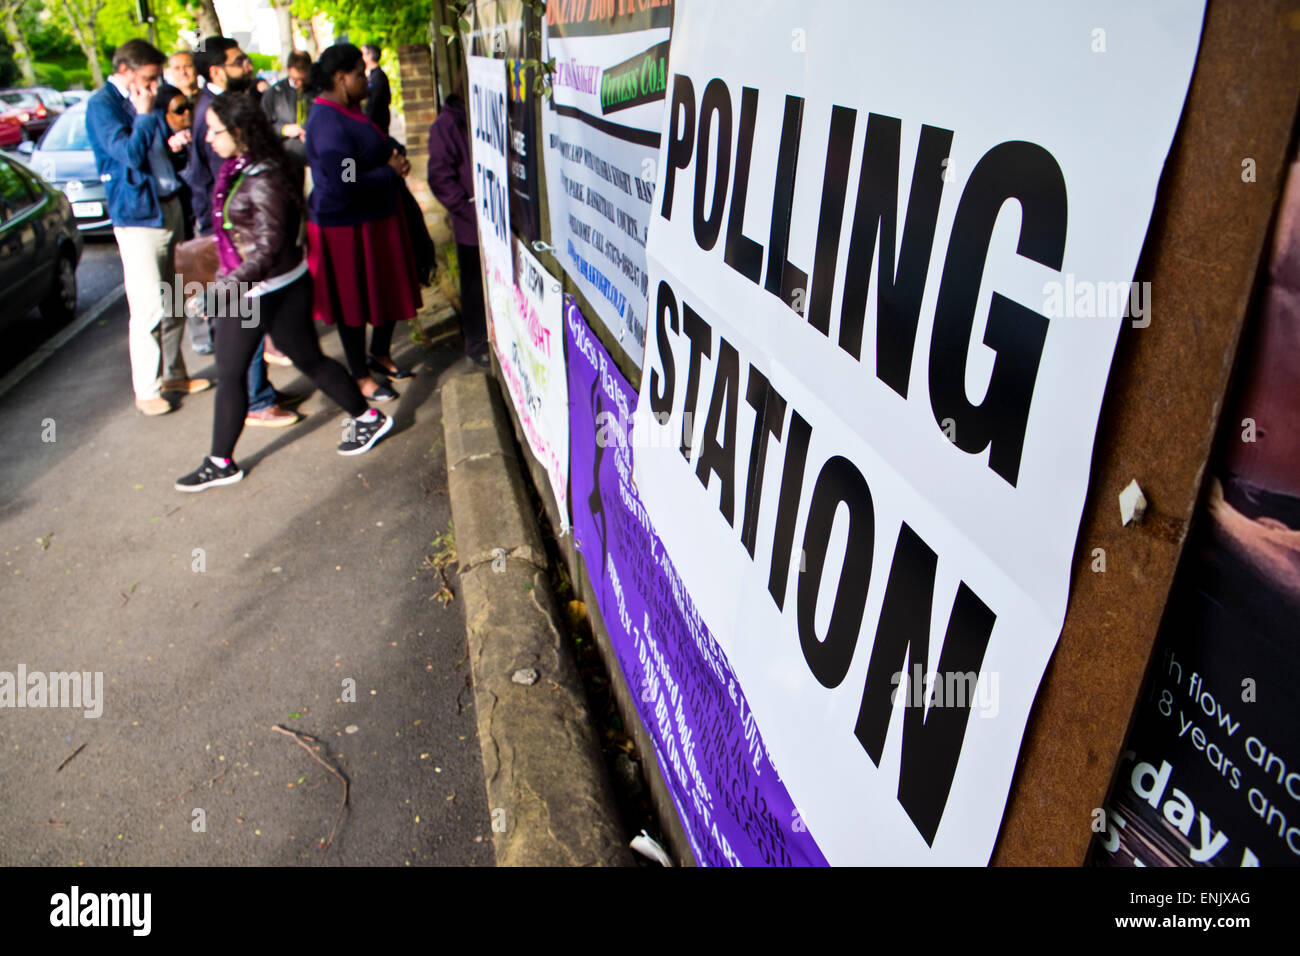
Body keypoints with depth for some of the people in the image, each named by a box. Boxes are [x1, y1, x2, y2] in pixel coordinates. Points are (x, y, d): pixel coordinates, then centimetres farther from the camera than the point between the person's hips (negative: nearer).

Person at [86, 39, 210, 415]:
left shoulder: (141, 100, 14)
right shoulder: (102, 104, -10)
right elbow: (130, 153, -21)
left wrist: (172, 141, 3)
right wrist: (144, 114, -12)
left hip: (168, 207, 8)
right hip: (137, 216, -8)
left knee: (173, 303, 13)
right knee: (148, 308, -7)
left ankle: (173, 373, 25)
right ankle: (146, 389, 3)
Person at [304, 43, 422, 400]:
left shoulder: (348, 112, 11)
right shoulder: (327, 122, -22)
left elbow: (381, 147, 25)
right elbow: (345, 184, -29)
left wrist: (394, 155, 2)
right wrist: (391, 171, -17)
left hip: (376, 218, 10)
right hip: (345, 227, -10)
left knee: (388, 289, 18)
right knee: (353, 302, 3)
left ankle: (379, 355, 37)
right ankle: (361, 376, 16)